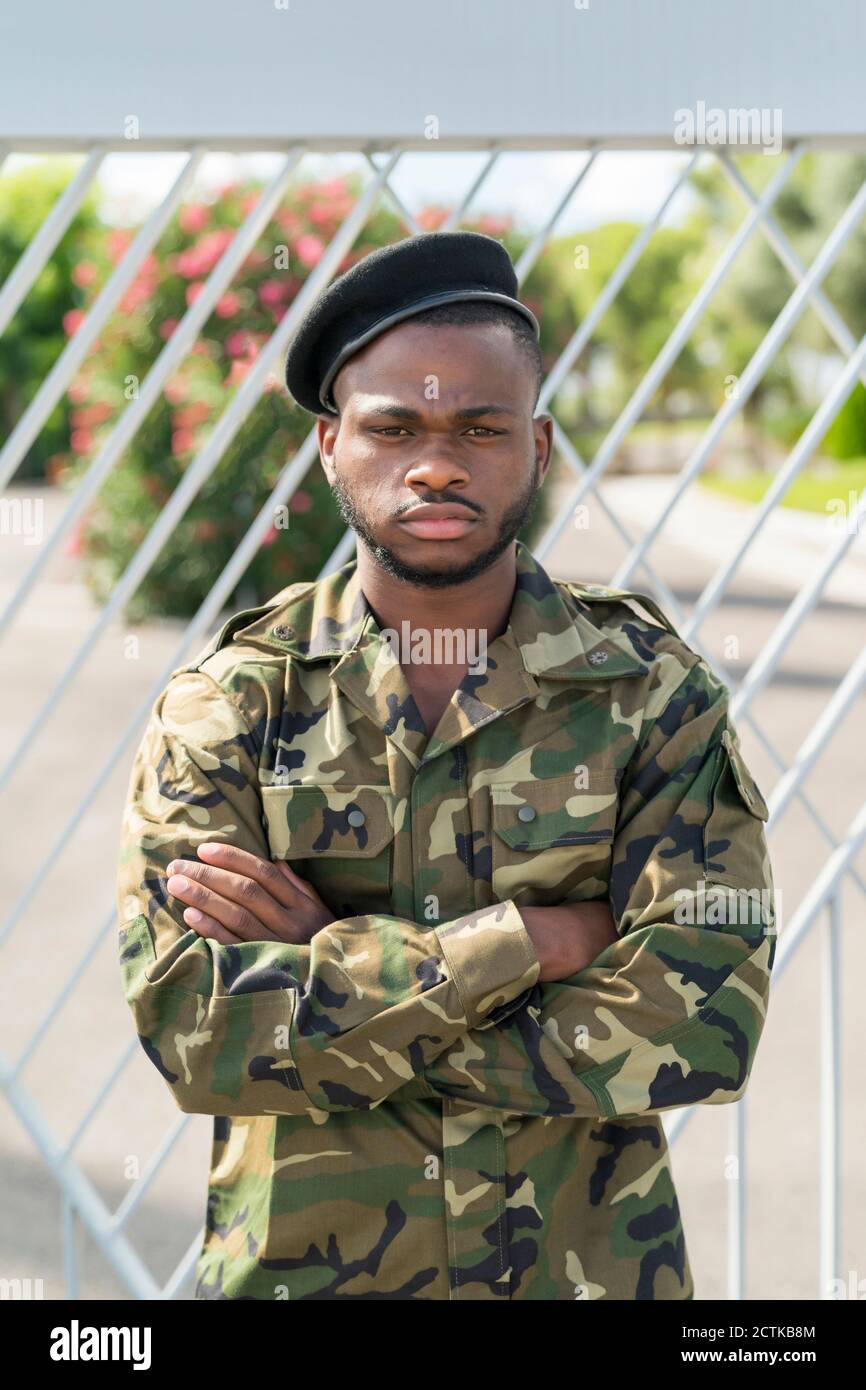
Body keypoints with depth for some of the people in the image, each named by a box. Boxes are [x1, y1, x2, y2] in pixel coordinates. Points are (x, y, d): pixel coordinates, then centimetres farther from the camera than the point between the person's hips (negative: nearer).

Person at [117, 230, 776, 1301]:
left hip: (587, 1263, 0)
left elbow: (702, 1023, -18)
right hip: (297, 1263, 0)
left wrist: (333, 959, -18)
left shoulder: (651, 688, -7)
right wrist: (536, 936, -21)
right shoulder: (225, 702, -7)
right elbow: (193, 1029, -19)